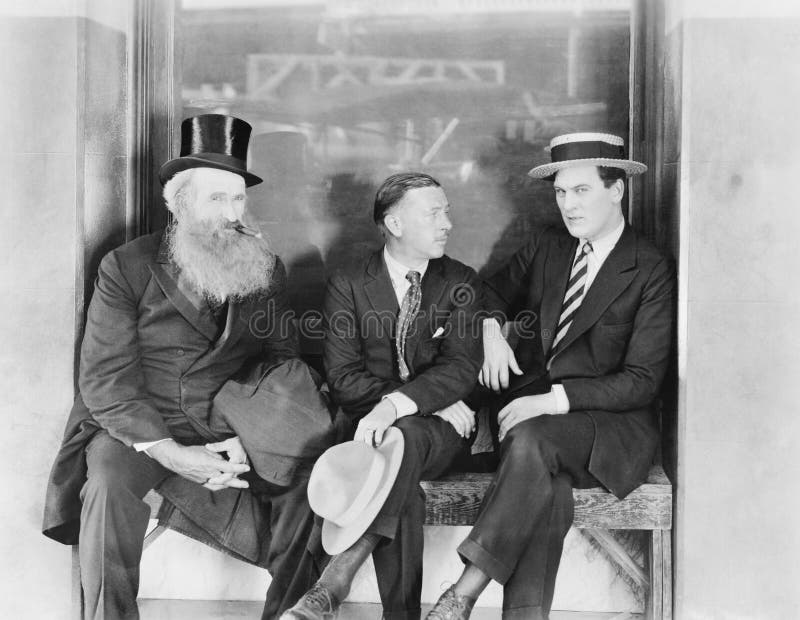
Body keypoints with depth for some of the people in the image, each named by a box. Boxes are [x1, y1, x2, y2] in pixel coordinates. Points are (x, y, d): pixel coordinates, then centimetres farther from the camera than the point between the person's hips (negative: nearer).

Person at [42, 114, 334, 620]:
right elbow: (105, 378, -8)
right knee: (110, 474, -32)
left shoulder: (265, 269, 6)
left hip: (230, 430, 3)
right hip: (140, 428, -2)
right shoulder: (127, 267, -3)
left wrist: (246, 438, -15)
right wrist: (168, 451, -20)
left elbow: (283, 359, 3)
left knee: (313, 465, -18)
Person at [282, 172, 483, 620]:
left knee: (402, 437, -35)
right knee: (403, 489, -33)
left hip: (438, 430, 0)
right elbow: (343, 376, -4)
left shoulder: (462, 283, 8)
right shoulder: (347, 286, 6)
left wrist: (397, 404, -27)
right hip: (375, 422, 0)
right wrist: (434, 399, -15)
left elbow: (462, 366, -7)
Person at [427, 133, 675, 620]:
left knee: (533, 440, -34)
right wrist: (492, 331, 3)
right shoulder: (546, 247, 11)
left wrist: (555, 399, -21)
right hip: (532, 406, 3)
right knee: (548, 487, -31)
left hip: (610, 424, -3)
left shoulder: (652, 272, -5)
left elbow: (642, 381, -9)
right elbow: (495, 291, 28)